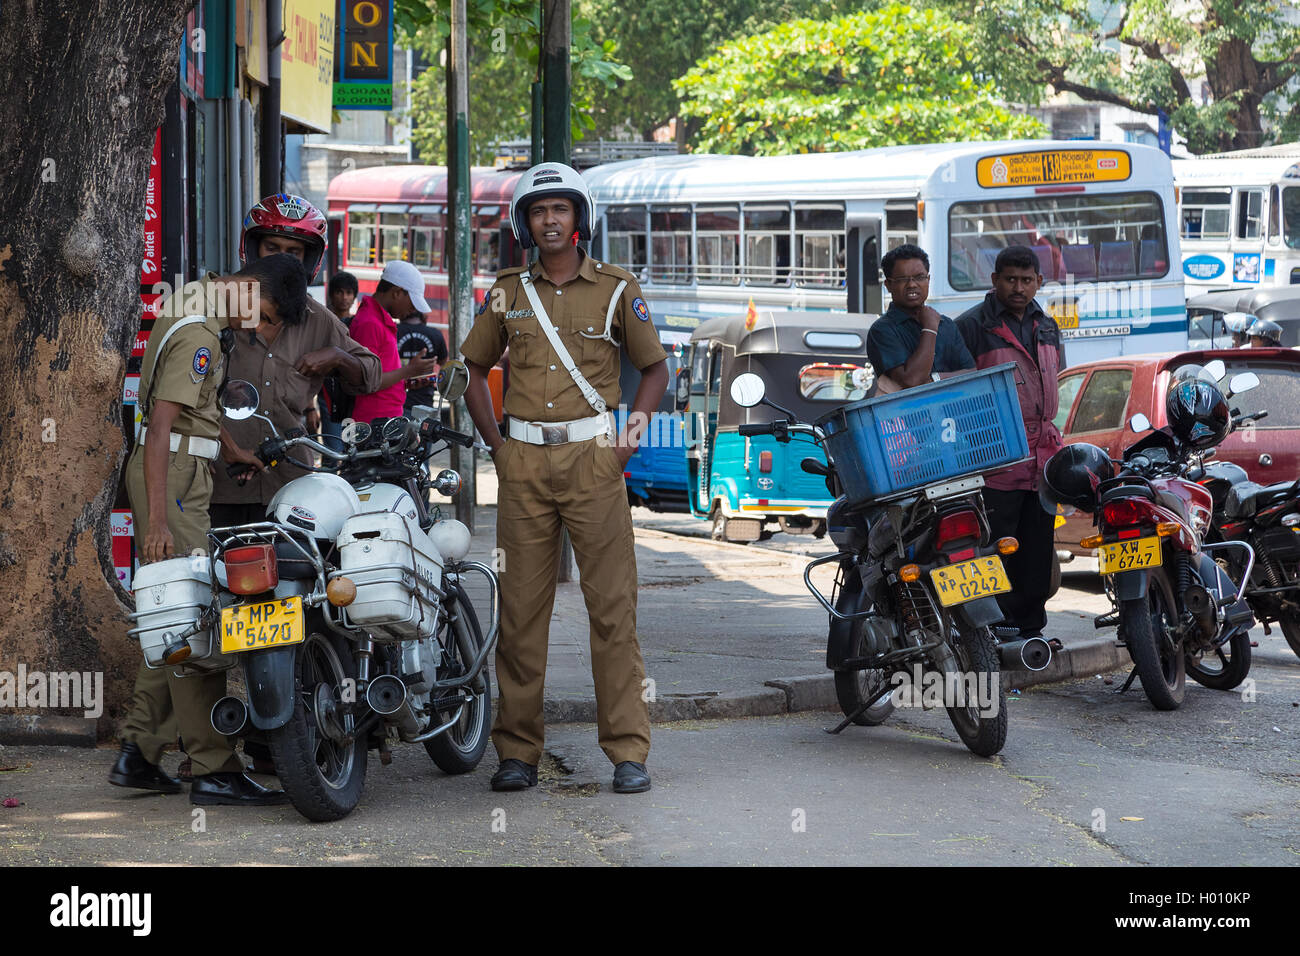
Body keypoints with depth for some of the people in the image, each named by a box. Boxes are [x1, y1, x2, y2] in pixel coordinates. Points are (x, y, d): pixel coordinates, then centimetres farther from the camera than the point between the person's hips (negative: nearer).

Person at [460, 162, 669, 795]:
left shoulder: (615, 290, 6)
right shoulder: (508, 293, 11)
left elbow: (655, 365, 13)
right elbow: (476, 367, 21)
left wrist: (639, 418, -4)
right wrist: (495, 442, 10)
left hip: (592, 457, -2)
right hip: (524, 460, 2)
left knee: (612, 602, -6)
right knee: (521, 605, 1)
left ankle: (628, 750, -4)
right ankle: (518, 750, 7)